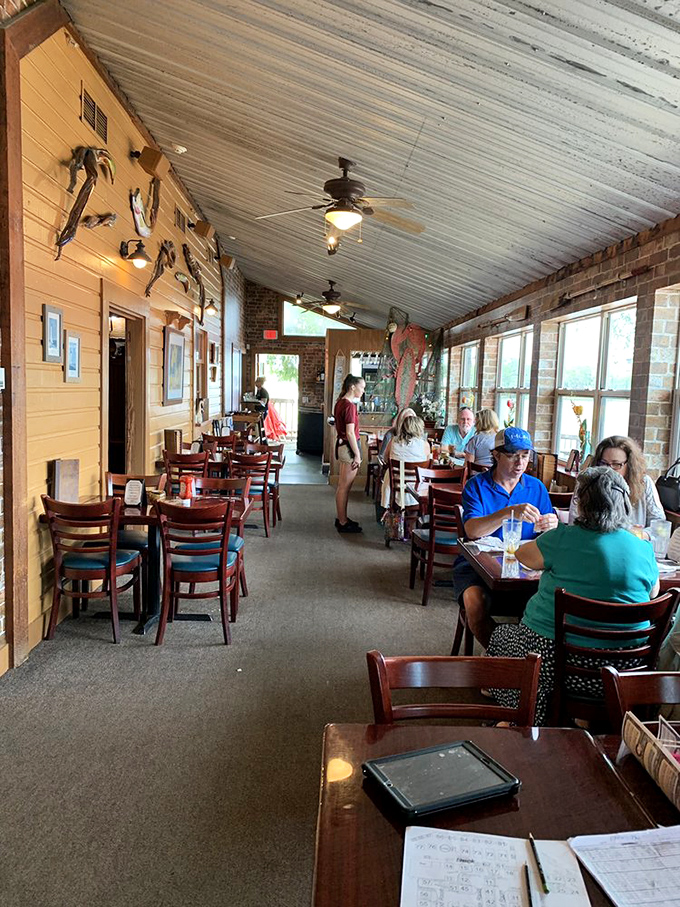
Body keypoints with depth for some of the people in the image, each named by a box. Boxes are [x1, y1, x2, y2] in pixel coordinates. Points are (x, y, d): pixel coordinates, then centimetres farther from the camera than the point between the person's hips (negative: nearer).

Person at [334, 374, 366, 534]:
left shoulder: (340, 403, 11)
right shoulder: (349, 406, -18)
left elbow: (338, 427, 19)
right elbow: (350, 433, -21)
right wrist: (357, 455, -19)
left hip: (341, 444, 10)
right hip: (349, 447, -10)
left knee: (343, 486, 17)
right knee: (344, 487, -2)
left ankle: (341, 518, 28)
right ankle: (343, 523, 7)